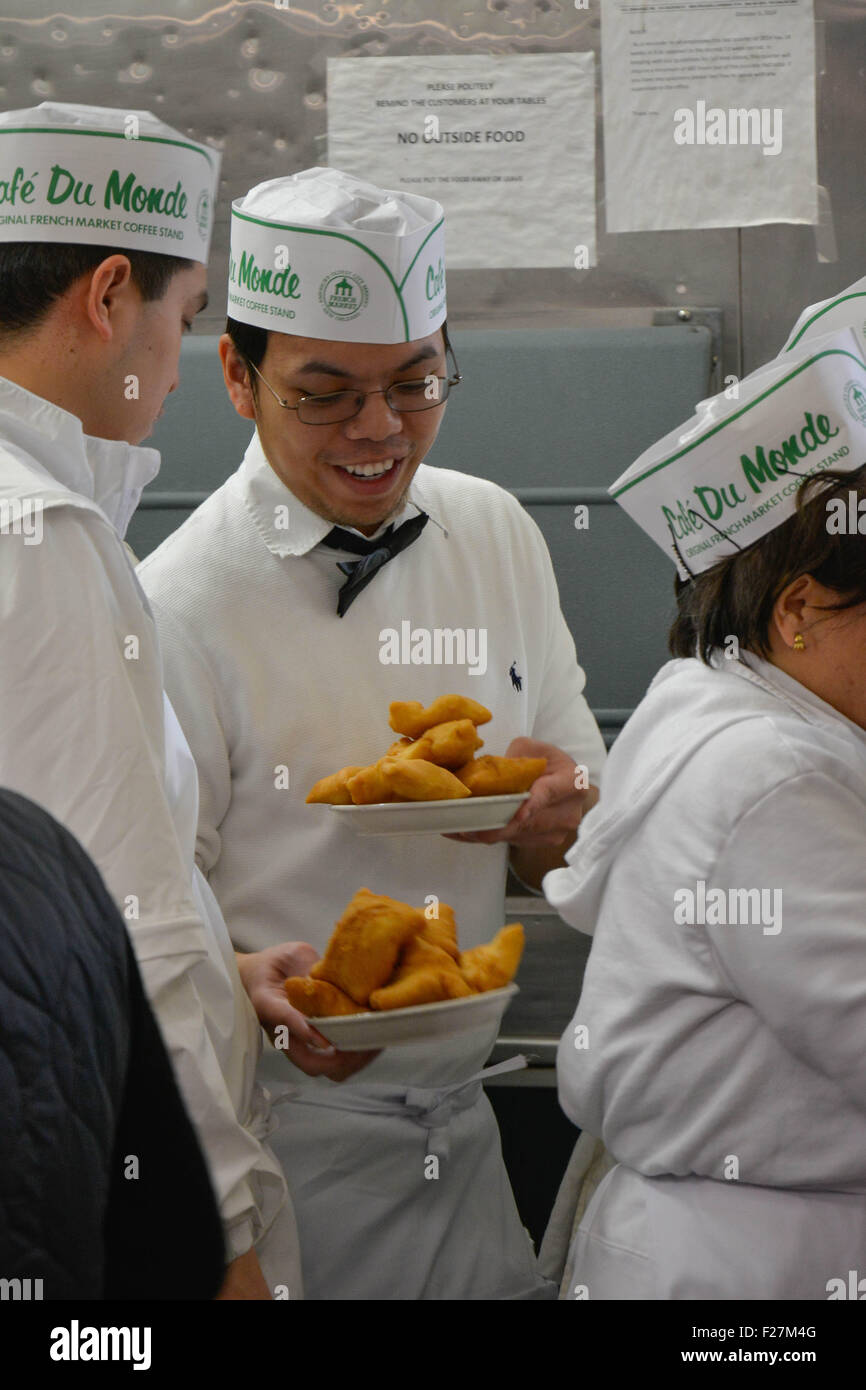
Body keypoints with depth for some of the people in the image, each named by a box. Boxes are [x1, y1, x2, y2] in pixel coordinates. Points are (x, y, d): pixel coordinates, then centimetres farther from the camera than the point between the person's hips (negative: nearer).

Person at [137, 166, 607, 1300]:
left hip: (463, 1124, 6)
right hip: (279, 1151, -5)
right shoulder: (178, 609, -15)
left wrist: (555, 816, -12)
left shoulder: (499, 536, 5)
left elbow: (582, 860, 10)